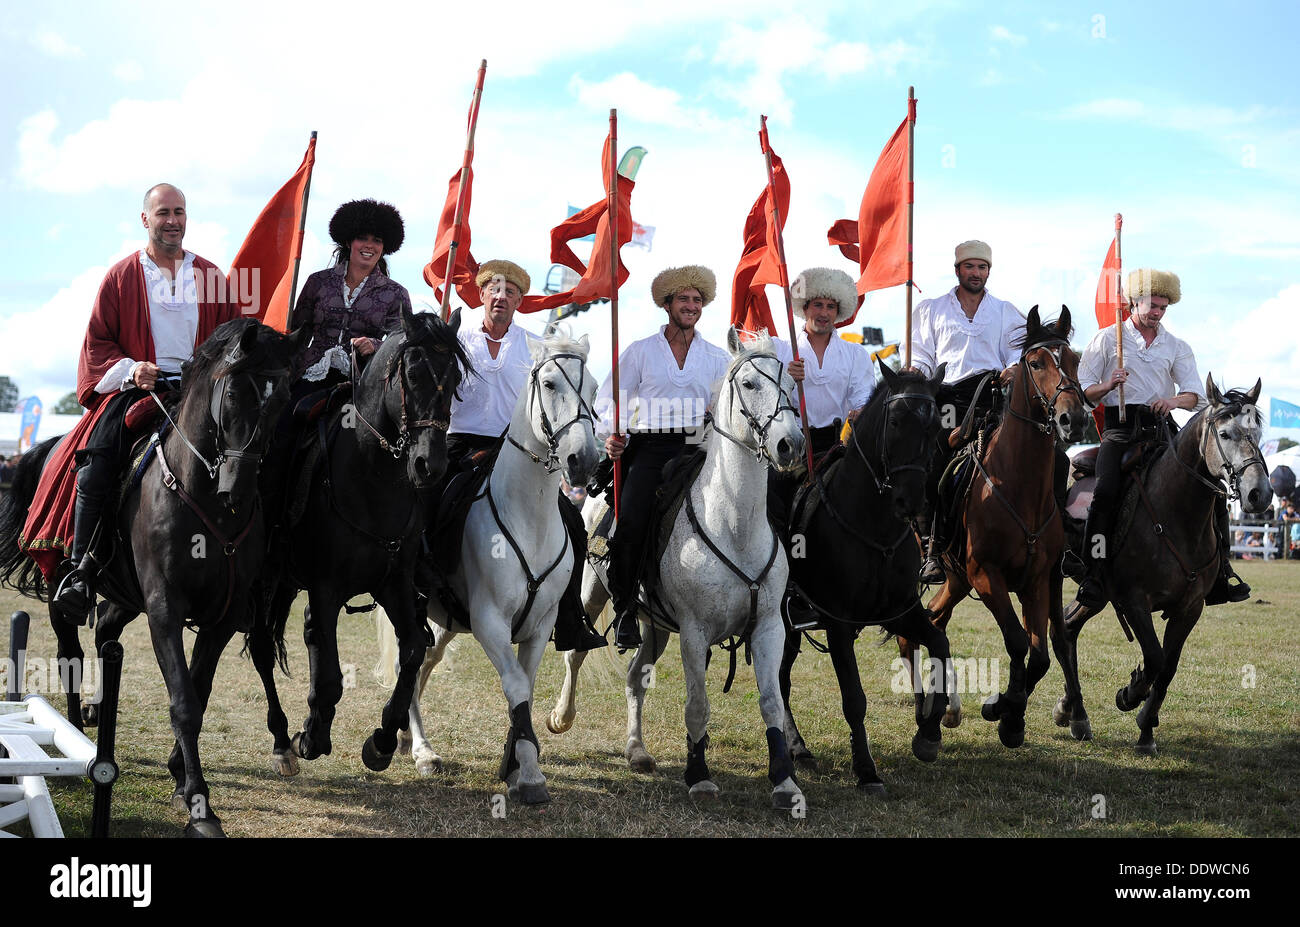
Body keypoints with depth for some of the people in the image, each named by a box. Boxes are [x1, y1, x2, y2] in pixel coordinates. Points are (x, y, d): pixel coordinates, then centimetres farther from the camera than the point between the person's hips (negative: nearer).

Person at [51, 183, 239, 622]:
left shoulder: (211, 276, 13)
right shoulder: (121, 276, 10)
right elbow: (97, 342, 9)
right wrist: (128, 370, -10)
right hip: (136, 386, -1)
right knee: (97, 463, -23)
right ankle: (81, 569, -16)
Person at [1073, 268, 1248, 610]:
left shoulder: (1177, 347, 16)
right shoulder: (1107, 339, 9)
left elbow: (1196, 395, 5)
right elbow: (1083, 390, 6)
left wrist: (1174, 400, -18)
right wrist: (1109, 385, -15)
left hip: (1162, 428, 3)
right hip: (1120, 427, -3)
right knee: (1105, 491, -28)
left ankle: (1220, 570, -1)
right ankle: (1094, 575, -22)